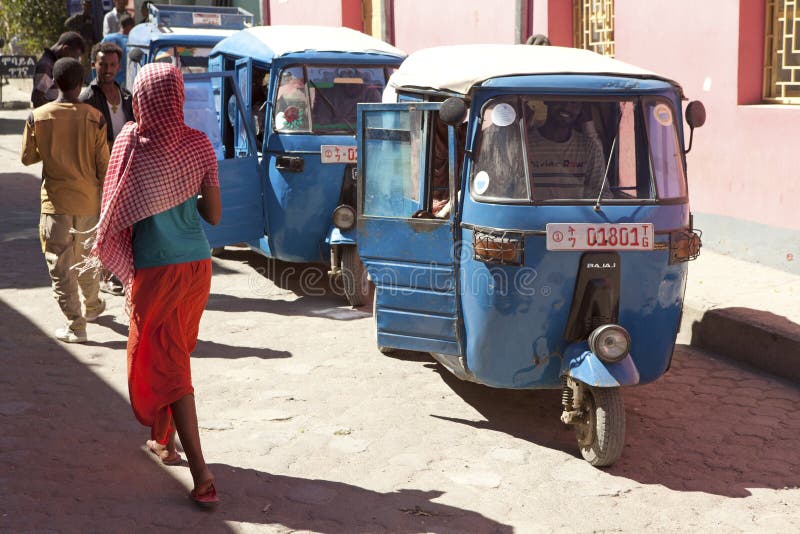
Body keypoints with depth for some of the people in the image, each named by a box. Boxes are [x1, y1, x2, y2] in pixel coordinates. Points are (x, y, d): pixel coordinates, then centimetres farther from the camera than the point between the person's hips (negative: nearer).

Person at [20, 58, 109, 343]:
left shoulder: (37, 117, -7)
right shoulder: (94, 117, -8)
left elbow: (27, 157, 4)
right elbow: (103, 164, -5)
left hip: (55, 202, -2)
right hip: (88, 201, 2)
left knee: (60, 265, 2)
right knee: (85, 259, 22)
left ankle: (76, 325, 0)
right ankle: (92, 306, 41)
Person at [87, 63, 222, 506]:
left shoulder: (132, 146, -13)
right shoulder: (198, 145, -3)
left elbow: (117, 213, -9)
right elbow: (213, 213, -1)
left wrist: (102, 250, 11)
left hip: (155, 270, -5)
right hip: (197, 265, 5)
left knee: (166, 368, -1)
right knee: (177, 356, 22)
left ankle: (201, 476, -6)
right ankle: (165, 440, 39)